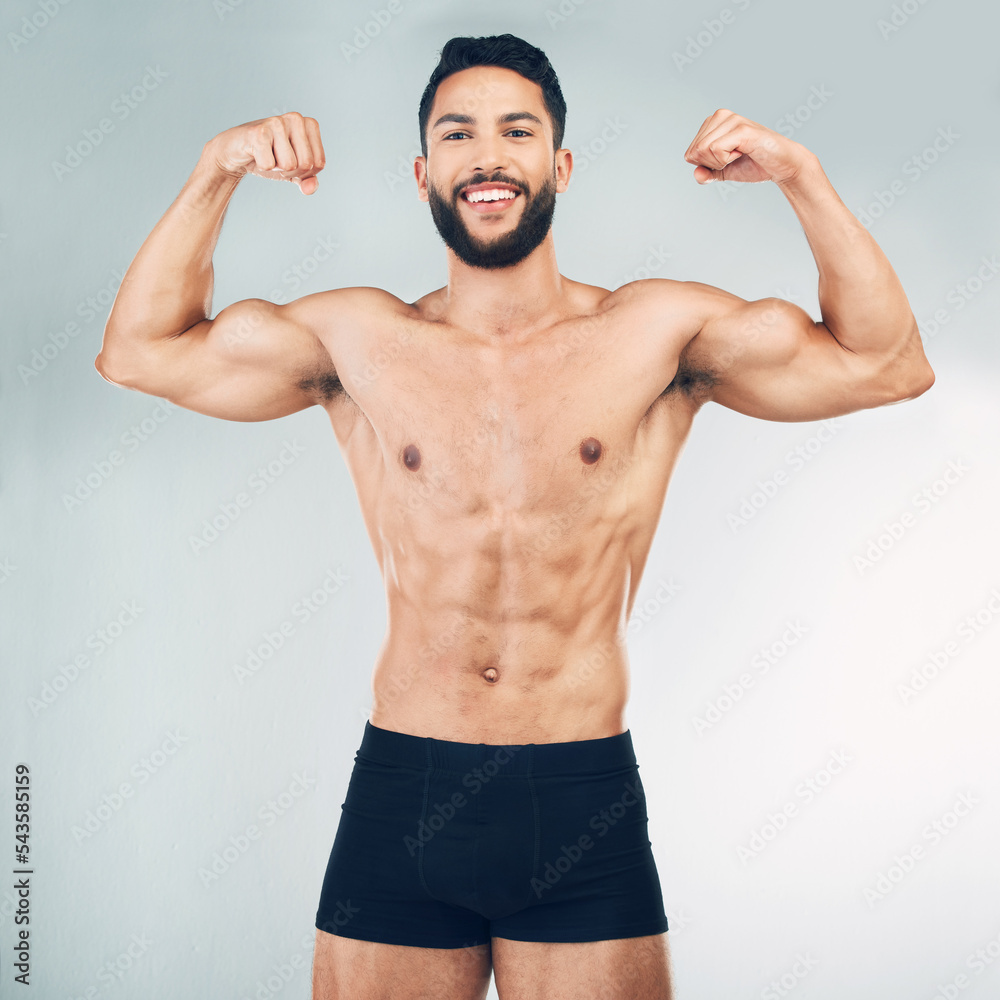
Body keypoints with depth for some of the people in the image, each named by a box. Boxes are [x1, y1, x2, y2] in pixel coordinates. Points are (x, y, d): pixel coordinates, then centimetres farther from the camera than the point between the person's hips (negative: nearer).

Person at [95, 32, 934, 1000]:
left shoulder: (657, 332, 3)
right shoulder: (359, 338, 6)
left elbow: (888, 364, 4)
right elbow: (137, 350, 12)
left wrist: (800, 177, -4)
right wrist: (217, 172, 3)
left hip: (585, 808, 0)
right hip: (399, 800, 1)